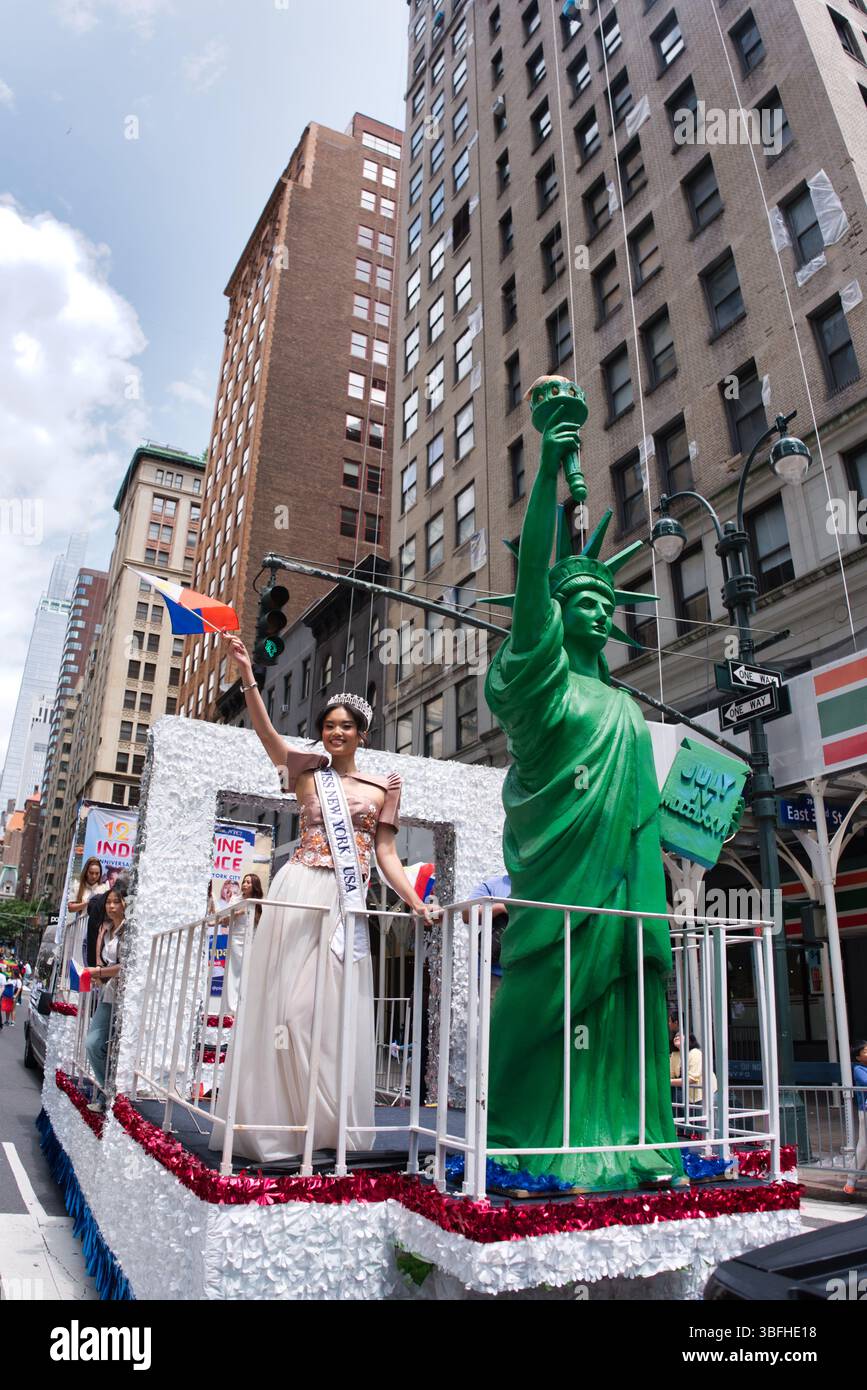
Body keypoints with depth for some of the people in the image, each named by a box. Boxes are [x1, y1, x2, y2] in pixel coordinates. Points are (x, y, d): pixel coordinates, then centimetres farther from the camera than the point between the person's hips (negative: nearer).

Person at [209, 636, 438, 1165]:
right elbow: (267, 731, -8)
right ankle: (274, 1126, 8)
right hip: (301, 891, -1)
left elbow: (386, 852, 11)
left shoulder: (384, 786, 13)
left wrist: (416, 902, -1)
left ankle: (330, 1128, 12)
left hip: (347, 902, 2)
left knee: (336, 1009, 2)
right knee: (287, 999, -1)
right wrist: (248, 676, -20)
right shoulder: (309, 772, 8)